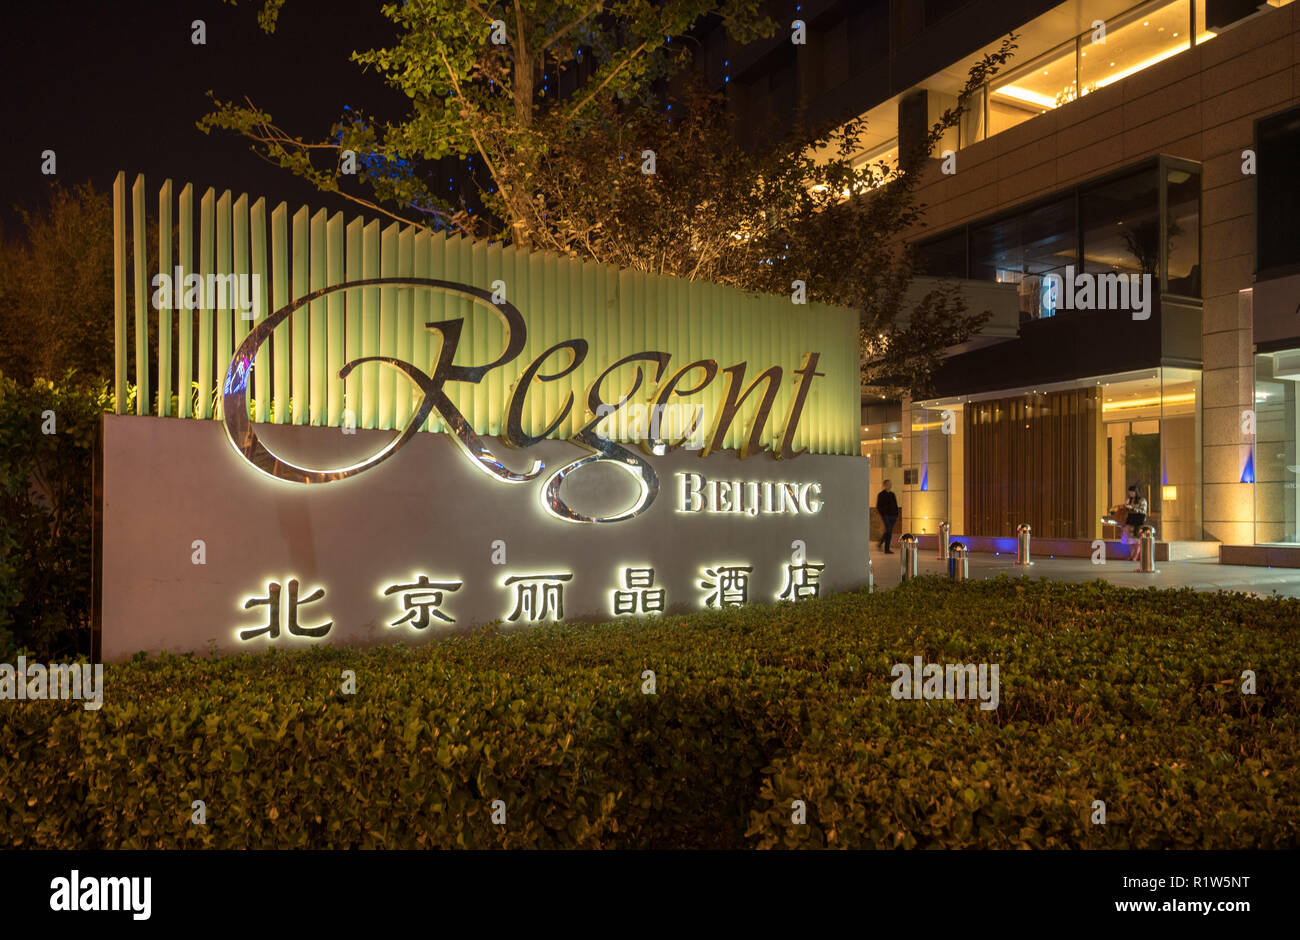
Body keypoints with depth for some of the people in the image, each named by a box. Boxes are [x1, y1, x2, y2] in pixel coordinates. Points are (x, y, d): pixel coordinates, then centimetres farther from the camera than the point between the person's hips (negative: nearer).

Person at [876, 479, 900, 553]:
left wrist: (897, 515, 12)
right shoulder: (881, 494, -1)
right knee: (888, 531, -16)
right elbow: (878, 506, -4)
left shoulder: (892, 494, 15)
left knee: (889, 532, 5)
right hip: (885, 515, -6)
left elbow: (896, 506, 19)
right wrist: (881, 515, -12)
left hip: (893, 516, 6)